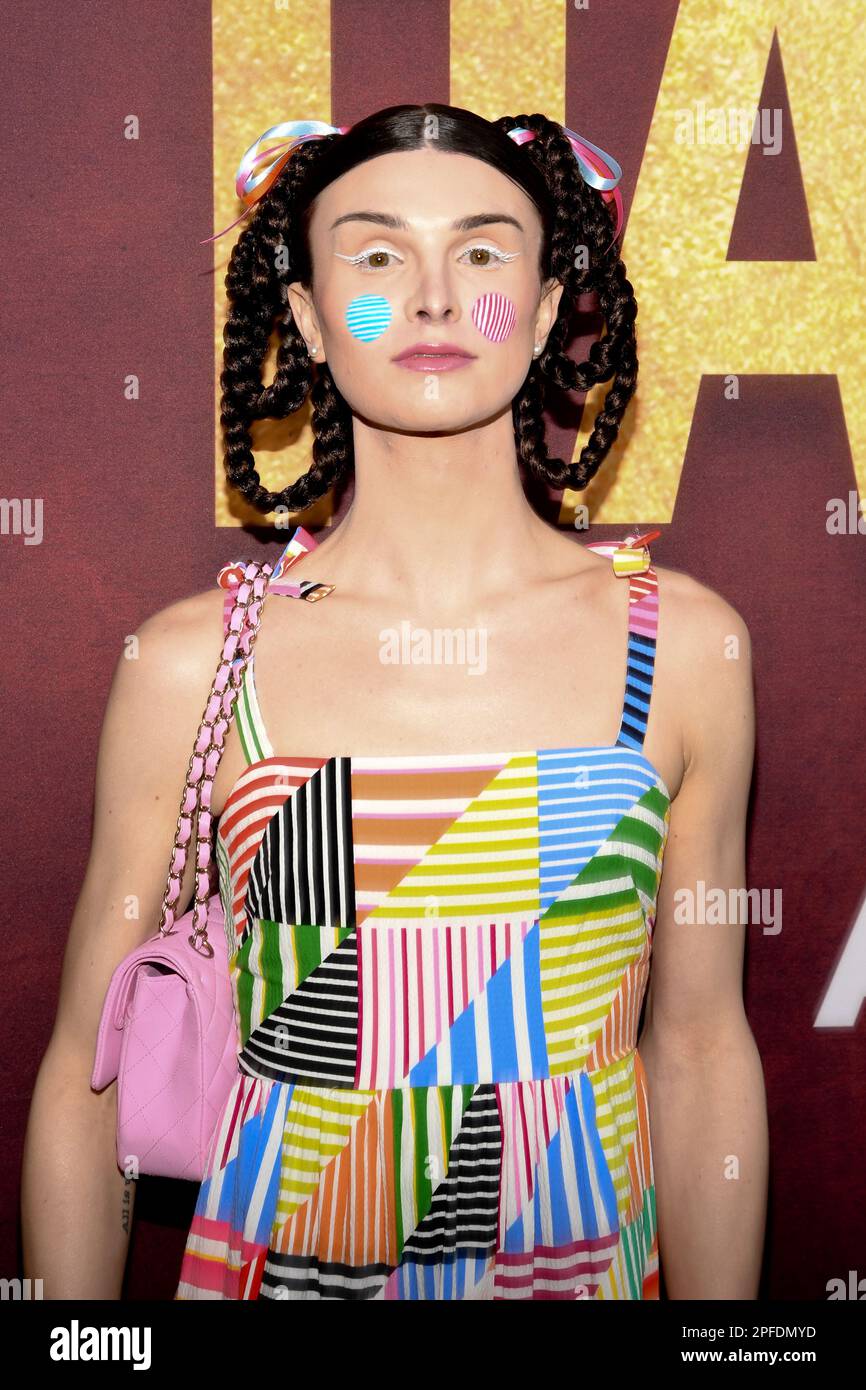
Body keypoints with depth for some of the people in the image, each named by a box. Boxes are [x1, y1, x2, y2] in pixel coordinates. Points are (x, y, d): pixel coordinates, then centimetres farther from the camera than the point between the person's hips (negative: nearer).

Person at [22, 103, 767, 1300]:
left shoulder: (687, 644, -8)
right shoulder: (196, 662, -12)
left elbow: (701, 1054, -1)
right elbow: (85, 1075, -4)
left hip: (594, 1257, 2)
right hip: (277, 1260, -1)